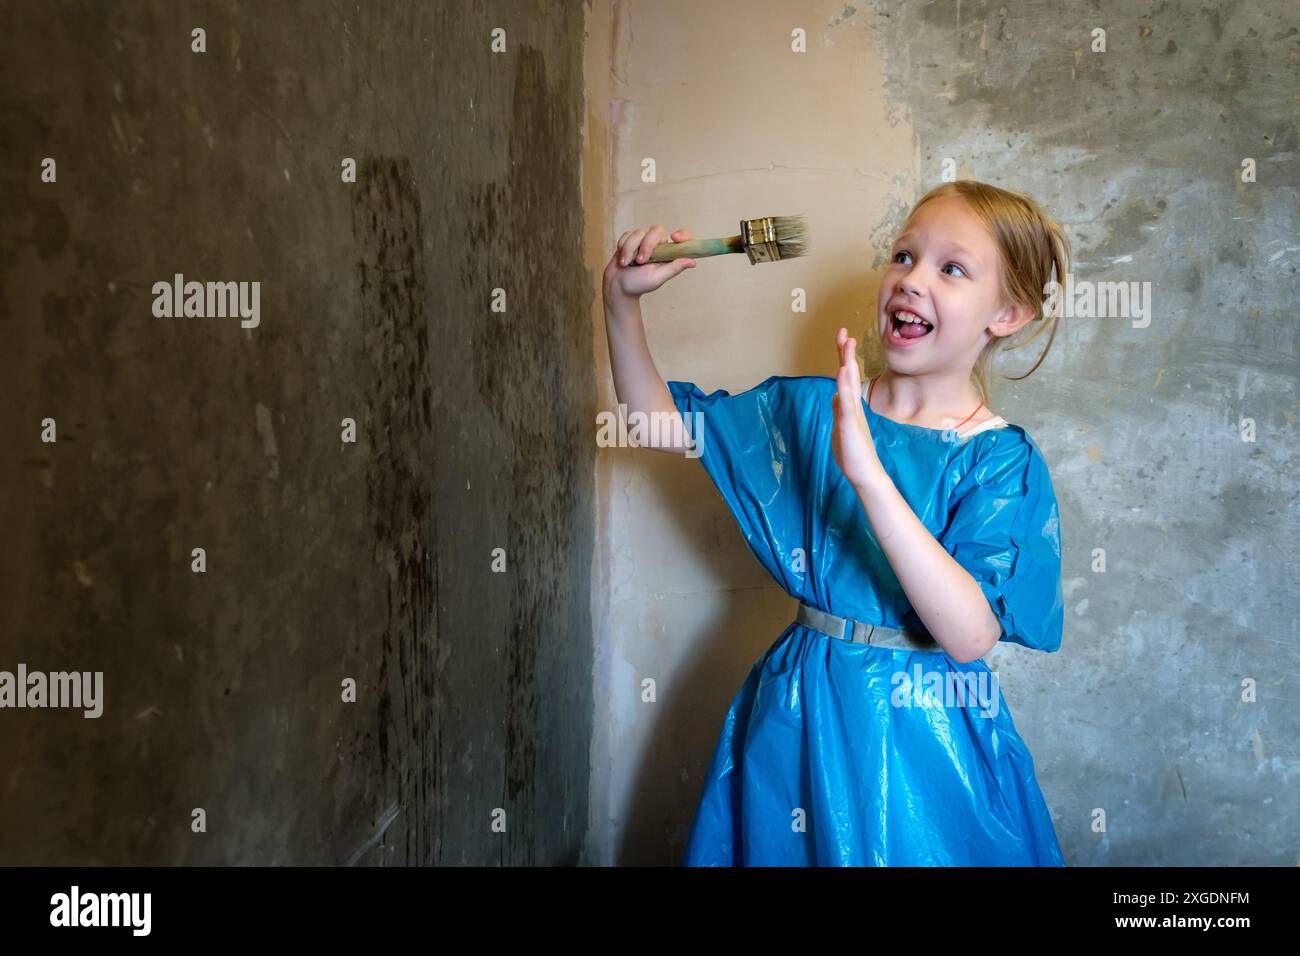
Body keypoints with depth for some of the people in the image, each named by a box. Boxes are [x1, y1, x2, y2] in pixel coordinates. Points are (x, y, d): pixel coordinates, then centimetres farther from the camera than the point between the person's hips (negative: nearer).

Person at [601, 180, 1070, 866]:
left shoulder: (1001, 460, -13)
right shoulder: (811, 406, 0)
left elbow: (969, 635, -26)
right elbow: (660, 420, 5)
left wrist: (868, 472, -33)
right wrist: (622, 298, -9)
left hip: (922, 740, -3)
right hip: (796, 722, 4)